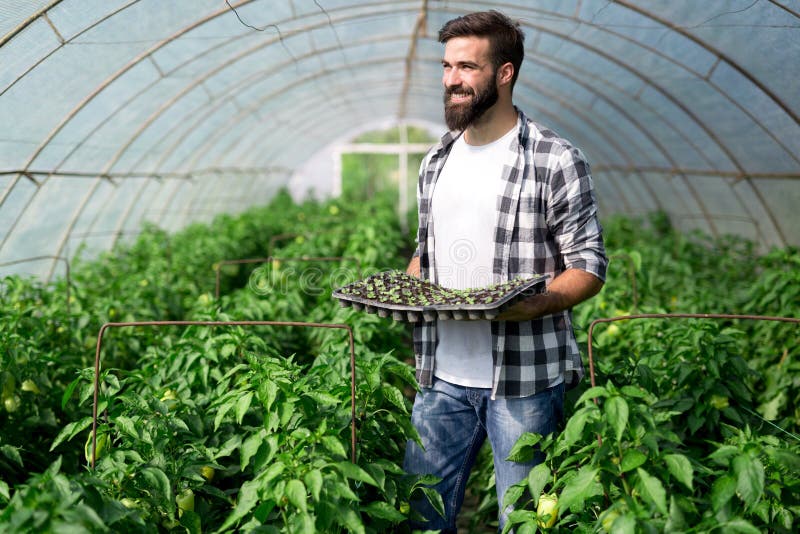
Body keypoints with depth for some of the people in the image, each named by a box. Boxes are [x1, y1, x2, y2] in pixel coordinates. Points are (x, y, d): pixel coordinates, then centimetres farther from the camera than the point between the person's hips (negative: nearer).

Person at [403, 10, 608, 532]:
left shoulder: (556, 161, -8)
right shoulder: (436, 161, 12)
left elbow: (589, 267, -8)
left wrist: (528, 303, -25)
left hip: (524, 378, -5)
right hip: (443, 375, 5)